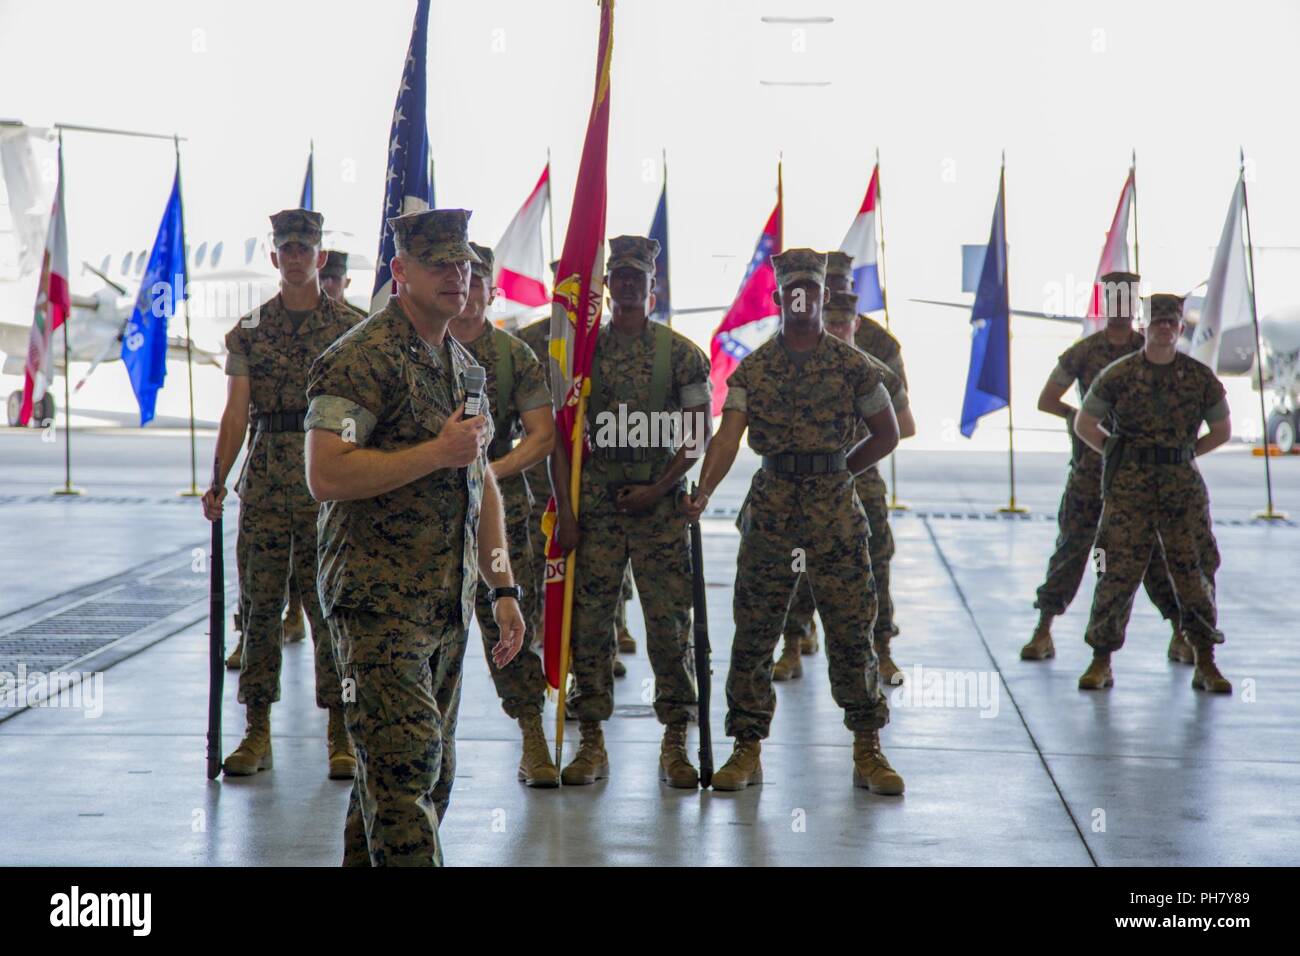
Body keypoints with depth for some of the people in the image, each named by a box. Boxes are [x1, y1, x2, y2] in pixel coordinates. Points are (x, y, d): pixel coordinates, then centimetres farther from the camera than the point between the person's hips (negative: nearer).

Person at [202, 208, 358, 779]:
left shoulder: (351, 330, 4)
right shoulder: (249, 332, 9)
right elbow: (236, 414, 4)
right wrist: (218, 481, -7)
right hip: (266, 485, 2)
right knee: (259, 604, 3)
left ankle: (340, 735, 6)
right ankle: (257, 733, 11)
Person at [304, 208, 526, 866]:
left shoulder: (464, 365, 17)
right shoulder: (361, 359, -11)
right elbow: (325, 476, -21)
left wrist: (503, 588, 16)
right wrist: (437, 452, -20)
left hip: (448, 603, 8)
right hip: (380, 599, -8)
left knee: (428, 772, 12)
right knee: (404, 763, -13)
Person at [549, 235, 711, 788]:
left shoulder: (681, 353, 3)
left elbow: (699, 435, 1)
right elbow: (560, 436, 6)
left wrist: (658, 489, -9)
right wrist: (565, 509, -2)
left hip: (660, 502, -1)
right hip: (594, 503, 2)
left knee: (670, 623, -2)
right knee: (590, 622, 2)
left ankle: (675, 744, 7)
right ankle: (591, 744, 10)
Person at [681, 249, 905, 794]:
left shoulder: (854, 367, 3)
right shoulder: (752, 369, 4)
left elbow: (886, 435, 12)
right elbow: (728, 436, -9)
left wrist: (835, 474, 7)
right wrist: (702, 493, -24)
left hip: (836, 512, -1)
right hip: (770, 513, 1)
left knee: (851, 633, 0)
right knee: (753, 635, 3)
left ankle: (868, 751, 9)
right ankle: (747, 750, 12)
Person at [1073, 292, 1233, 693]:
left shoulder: (1201, 378, 4)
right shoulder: (1117, 375, 0)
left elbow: (1222, 430, 15)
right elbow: (1084, 425, 8)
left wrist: (1183, 455, 8)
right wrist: (1119, 455, 4)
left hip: (1183, 484, 2)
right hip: (1129, 486, -1)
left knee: (1193, 571, 1)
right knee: (1118, 572, -5)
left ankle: (1205, 665, 10)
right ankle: (1101, 663, 3)